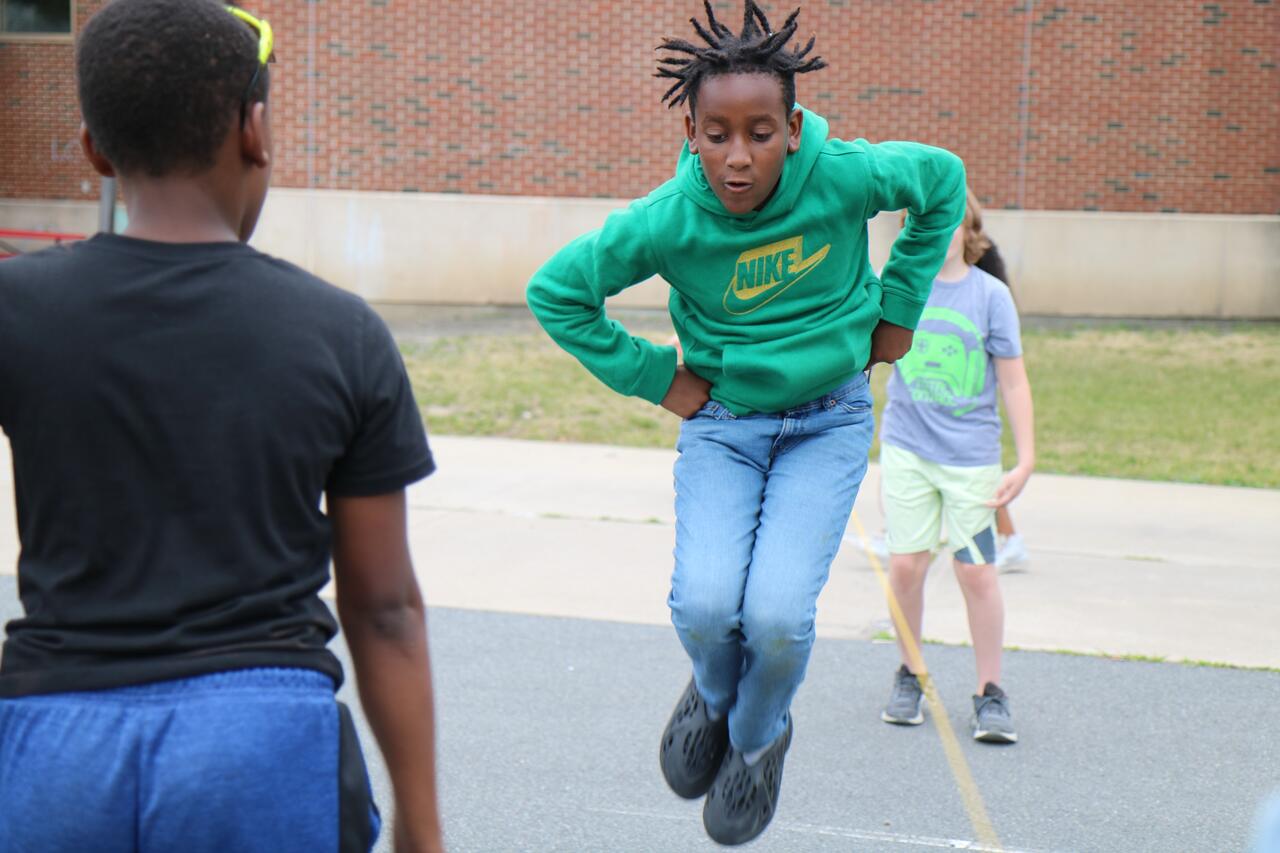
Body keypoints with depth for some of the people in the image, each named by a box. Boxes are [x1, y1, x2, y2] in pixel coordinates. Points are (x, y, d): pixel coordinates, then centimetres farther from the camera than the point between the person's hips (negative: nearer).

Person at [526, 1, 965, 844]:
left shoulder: (844, 176, -19)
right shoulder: (668, 220, -19)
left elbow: (943, 180, 3)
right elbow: (555, 292, -5)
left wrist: (898, 309, 5)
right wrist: (654, 378, -4)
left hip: (829, 423, 0)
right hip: (722, 425, 0)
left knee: (778, 614, -17)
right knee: (704, 605, -20)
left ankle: (760, 739, 18)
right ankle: (714, 693, 19)